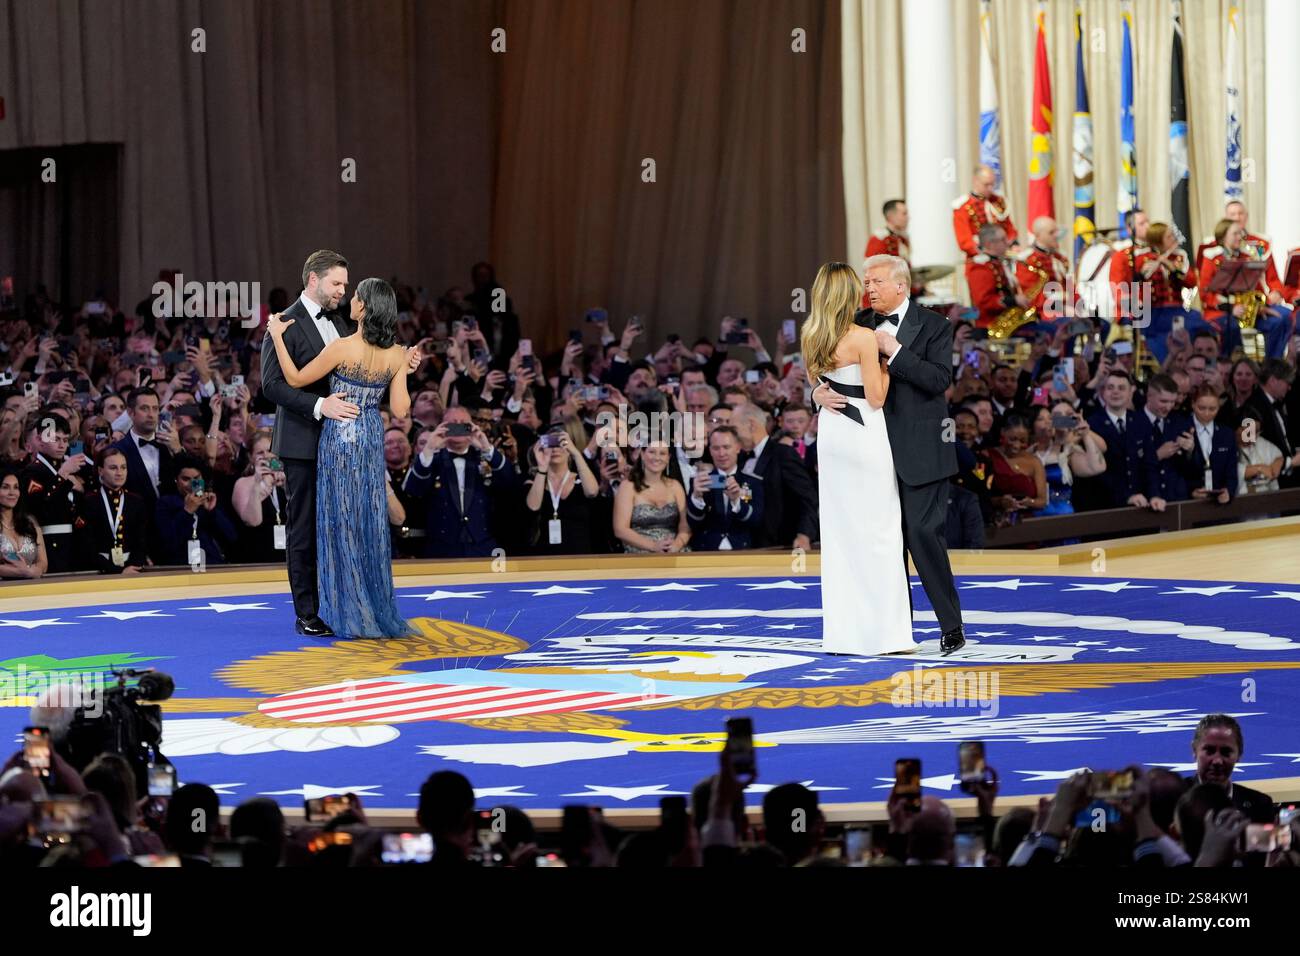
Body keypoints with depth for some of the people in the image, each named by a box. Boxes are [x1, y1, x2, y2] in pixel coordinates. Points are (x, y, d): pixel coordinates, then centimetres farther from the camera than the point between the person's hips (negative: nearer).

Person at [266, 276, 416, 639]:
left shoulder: (343, 347, -18)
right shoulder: (396, 354, -4)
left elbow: (295, 380, -9)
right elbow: (400, 409, -2)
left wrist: (277, 337, -1)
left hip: (339, 437, -4)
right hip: (372, 440, 4)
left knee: (342, 522, 4)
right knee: (371, 524, 12)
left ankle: (349, 613, 7)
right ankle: (378, 610, 15)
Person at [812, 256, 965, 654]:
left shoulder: (932, 326, -4)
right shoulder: (861, 323, 9)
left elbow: (940, 379, -15)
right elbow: (835, 366, 11)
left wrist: (894, 351, -19)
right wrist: (820, 391, -11)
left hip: (919, 452, -5)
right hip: (876, 449, 5)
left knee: (923, 533, -9)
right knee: (886, 536, 7)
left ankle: (952, 626, -1)